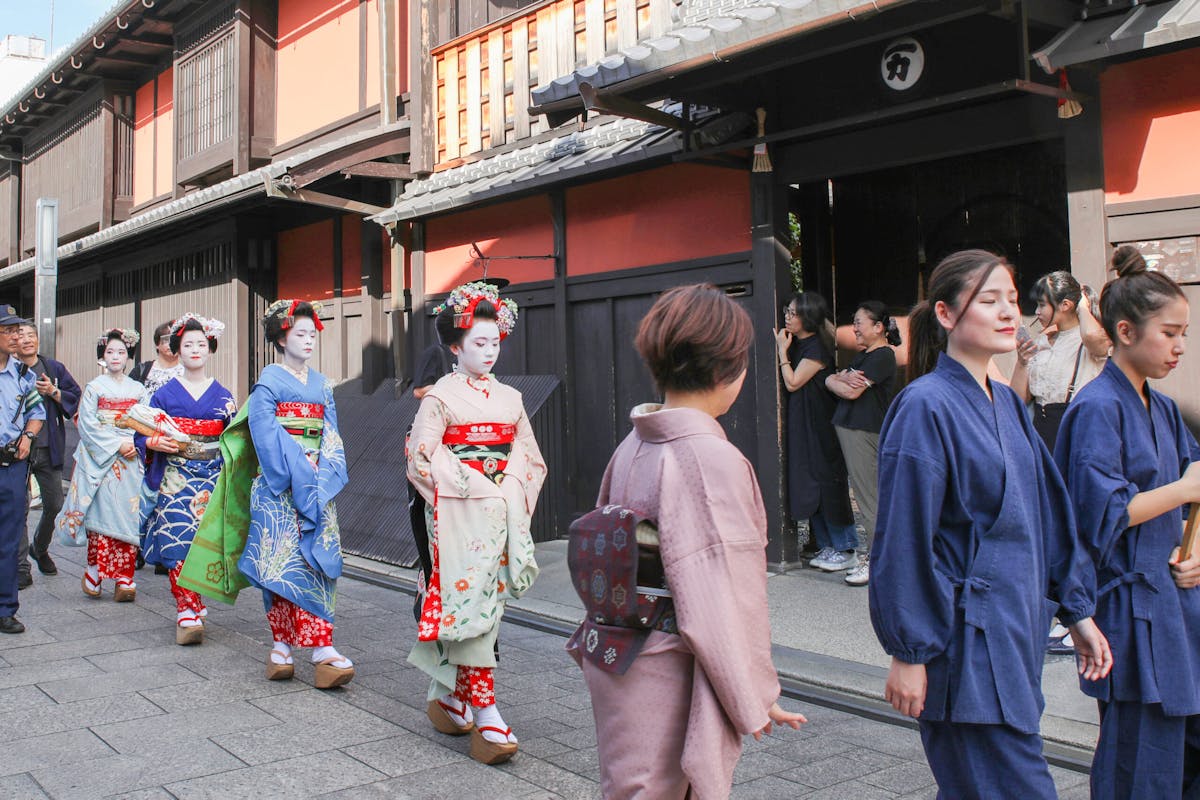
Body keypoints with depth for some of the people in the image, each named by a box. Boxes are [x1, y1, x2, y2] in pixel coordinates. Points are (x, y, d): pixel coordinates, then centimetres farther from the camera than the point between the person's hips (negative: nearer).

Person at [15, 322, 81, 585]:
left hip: (49, 449, 2)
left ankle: (40, 549, 34)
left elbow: (75, 396, 7)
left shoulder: (54, 368, 8)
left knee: (55, 505, 9)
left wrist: (54, 392, -9)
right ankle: (21, 565, 7)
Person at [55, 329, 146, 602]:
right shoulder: (94, 387, 4)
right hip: (100, 460, -2)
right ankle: (95, 573, 3)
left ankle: (125, 579, -1)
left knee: (128, 517, -2)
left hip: (131, 461, 2)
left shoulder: (138, 389, 12)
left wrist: (135, 443, -10)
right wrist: (117, 444, -11)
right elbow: (88, 425, -4)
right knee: (102, 513, -8)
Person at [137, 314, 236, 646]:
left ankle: (193, 605, 17)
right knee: (178, 544, -12)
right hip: (175, 479, -1)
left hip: (212, 479, 1)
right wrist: (155, 443, -16)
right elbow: (143, 434, 4)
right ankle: (188, 614, -10)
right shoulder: (165, 393, 5)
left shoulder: (222, 395, 8)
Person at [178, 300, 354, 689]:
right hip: (279, 485, -5)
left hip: (318, 486, 5)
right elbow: (267, 434, -11)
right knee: (283, 559, -8)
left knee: (315, 560, -2)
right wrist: (301, 469, -16)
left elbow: (331, 435, 12)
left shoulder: (322, 384, 15)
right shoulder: (269, 381, -1)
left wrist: (324, 469, -6)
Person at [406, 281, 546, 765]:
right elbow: (421, 458, -9)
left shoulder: (509, 398, 12)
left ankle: (448, 697, 23)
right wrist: (478, 488, -12)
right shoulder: (441, 397, -3)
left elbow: (531, 458, 16)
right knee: (471, 604, -8)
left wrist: (513, 494, 0)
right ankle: (485, 717, -7)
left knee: (490, 601, 8)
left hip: (504, 513, 6)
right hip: (461, 515, -6)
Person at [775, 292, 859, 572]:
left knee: (828, 486, -5)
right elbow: (790, 383, 10)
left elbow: (792, 383, -15)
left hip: (820, 429, -9)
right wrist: (783, 348, 3)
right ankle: (827, 546, 19)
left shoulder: (816, 348, -15)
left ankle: (847, 550, 3)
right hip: (803, 427, 9)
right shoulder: (798, 345, 12)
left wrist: (782, 351, -9)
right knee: (812, 488, 11)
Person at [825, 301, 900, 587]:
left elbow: (852, 392, -18)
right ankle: (874, 552, 19)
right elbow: (830, 379, 10)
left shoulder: (883, 356, -11)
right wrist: (843, 378, -12)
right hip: (849, 427, 10)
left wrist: (838, 381, 2)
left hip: (866, 432, -10)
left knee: (867, 495, -6)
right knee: (864, 493, 12)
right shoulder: (863, 356, 19)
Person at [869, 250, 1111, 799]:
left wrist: (1077, 610, 16)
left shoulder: (1007, 405, 11)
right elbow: (904, 539, -15)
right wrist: (908, 652, -14)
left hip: (1015, 629, 8)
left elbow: (1048, 512, 17)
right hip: (965, 644, -8)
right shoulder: (925, 407, -14)